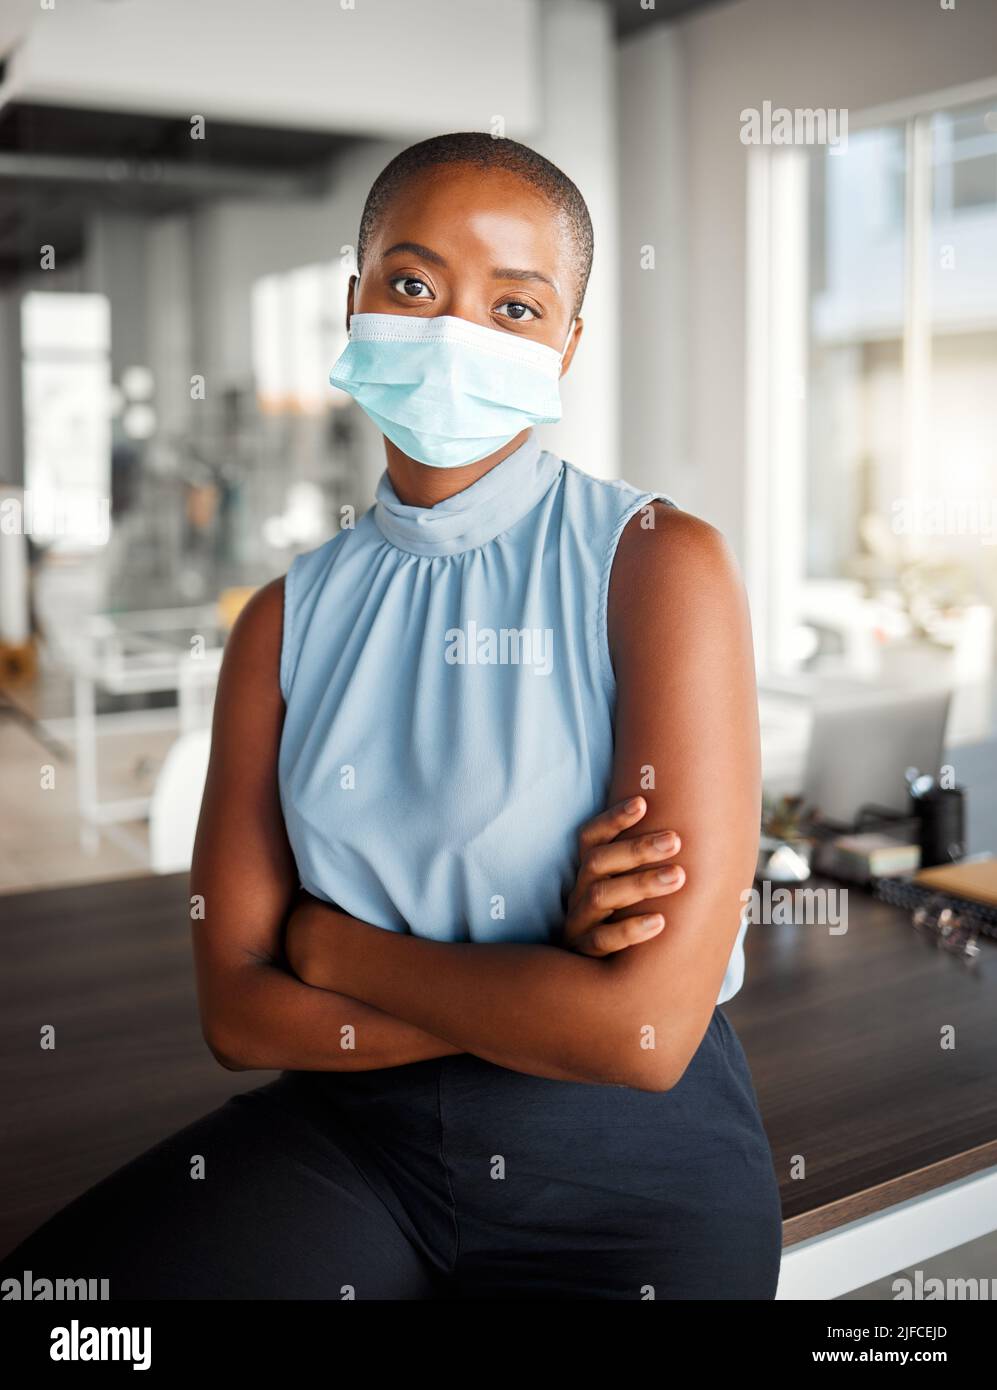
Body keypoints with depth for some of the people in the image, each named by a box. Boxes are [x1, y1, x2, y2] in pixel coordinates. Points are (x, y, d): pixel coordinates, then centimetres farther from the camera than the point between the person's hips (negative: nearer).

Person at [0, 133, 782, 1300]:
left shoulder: (659, 563, -11)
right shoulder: (288, 619, 2)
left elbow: (648, 1026, -19)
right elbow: (237, 1008, -4)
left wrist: (335, 946, -9)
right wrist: (547, 982, -16)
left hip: (631, 1167, -2)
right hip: (349, 1133, 2)